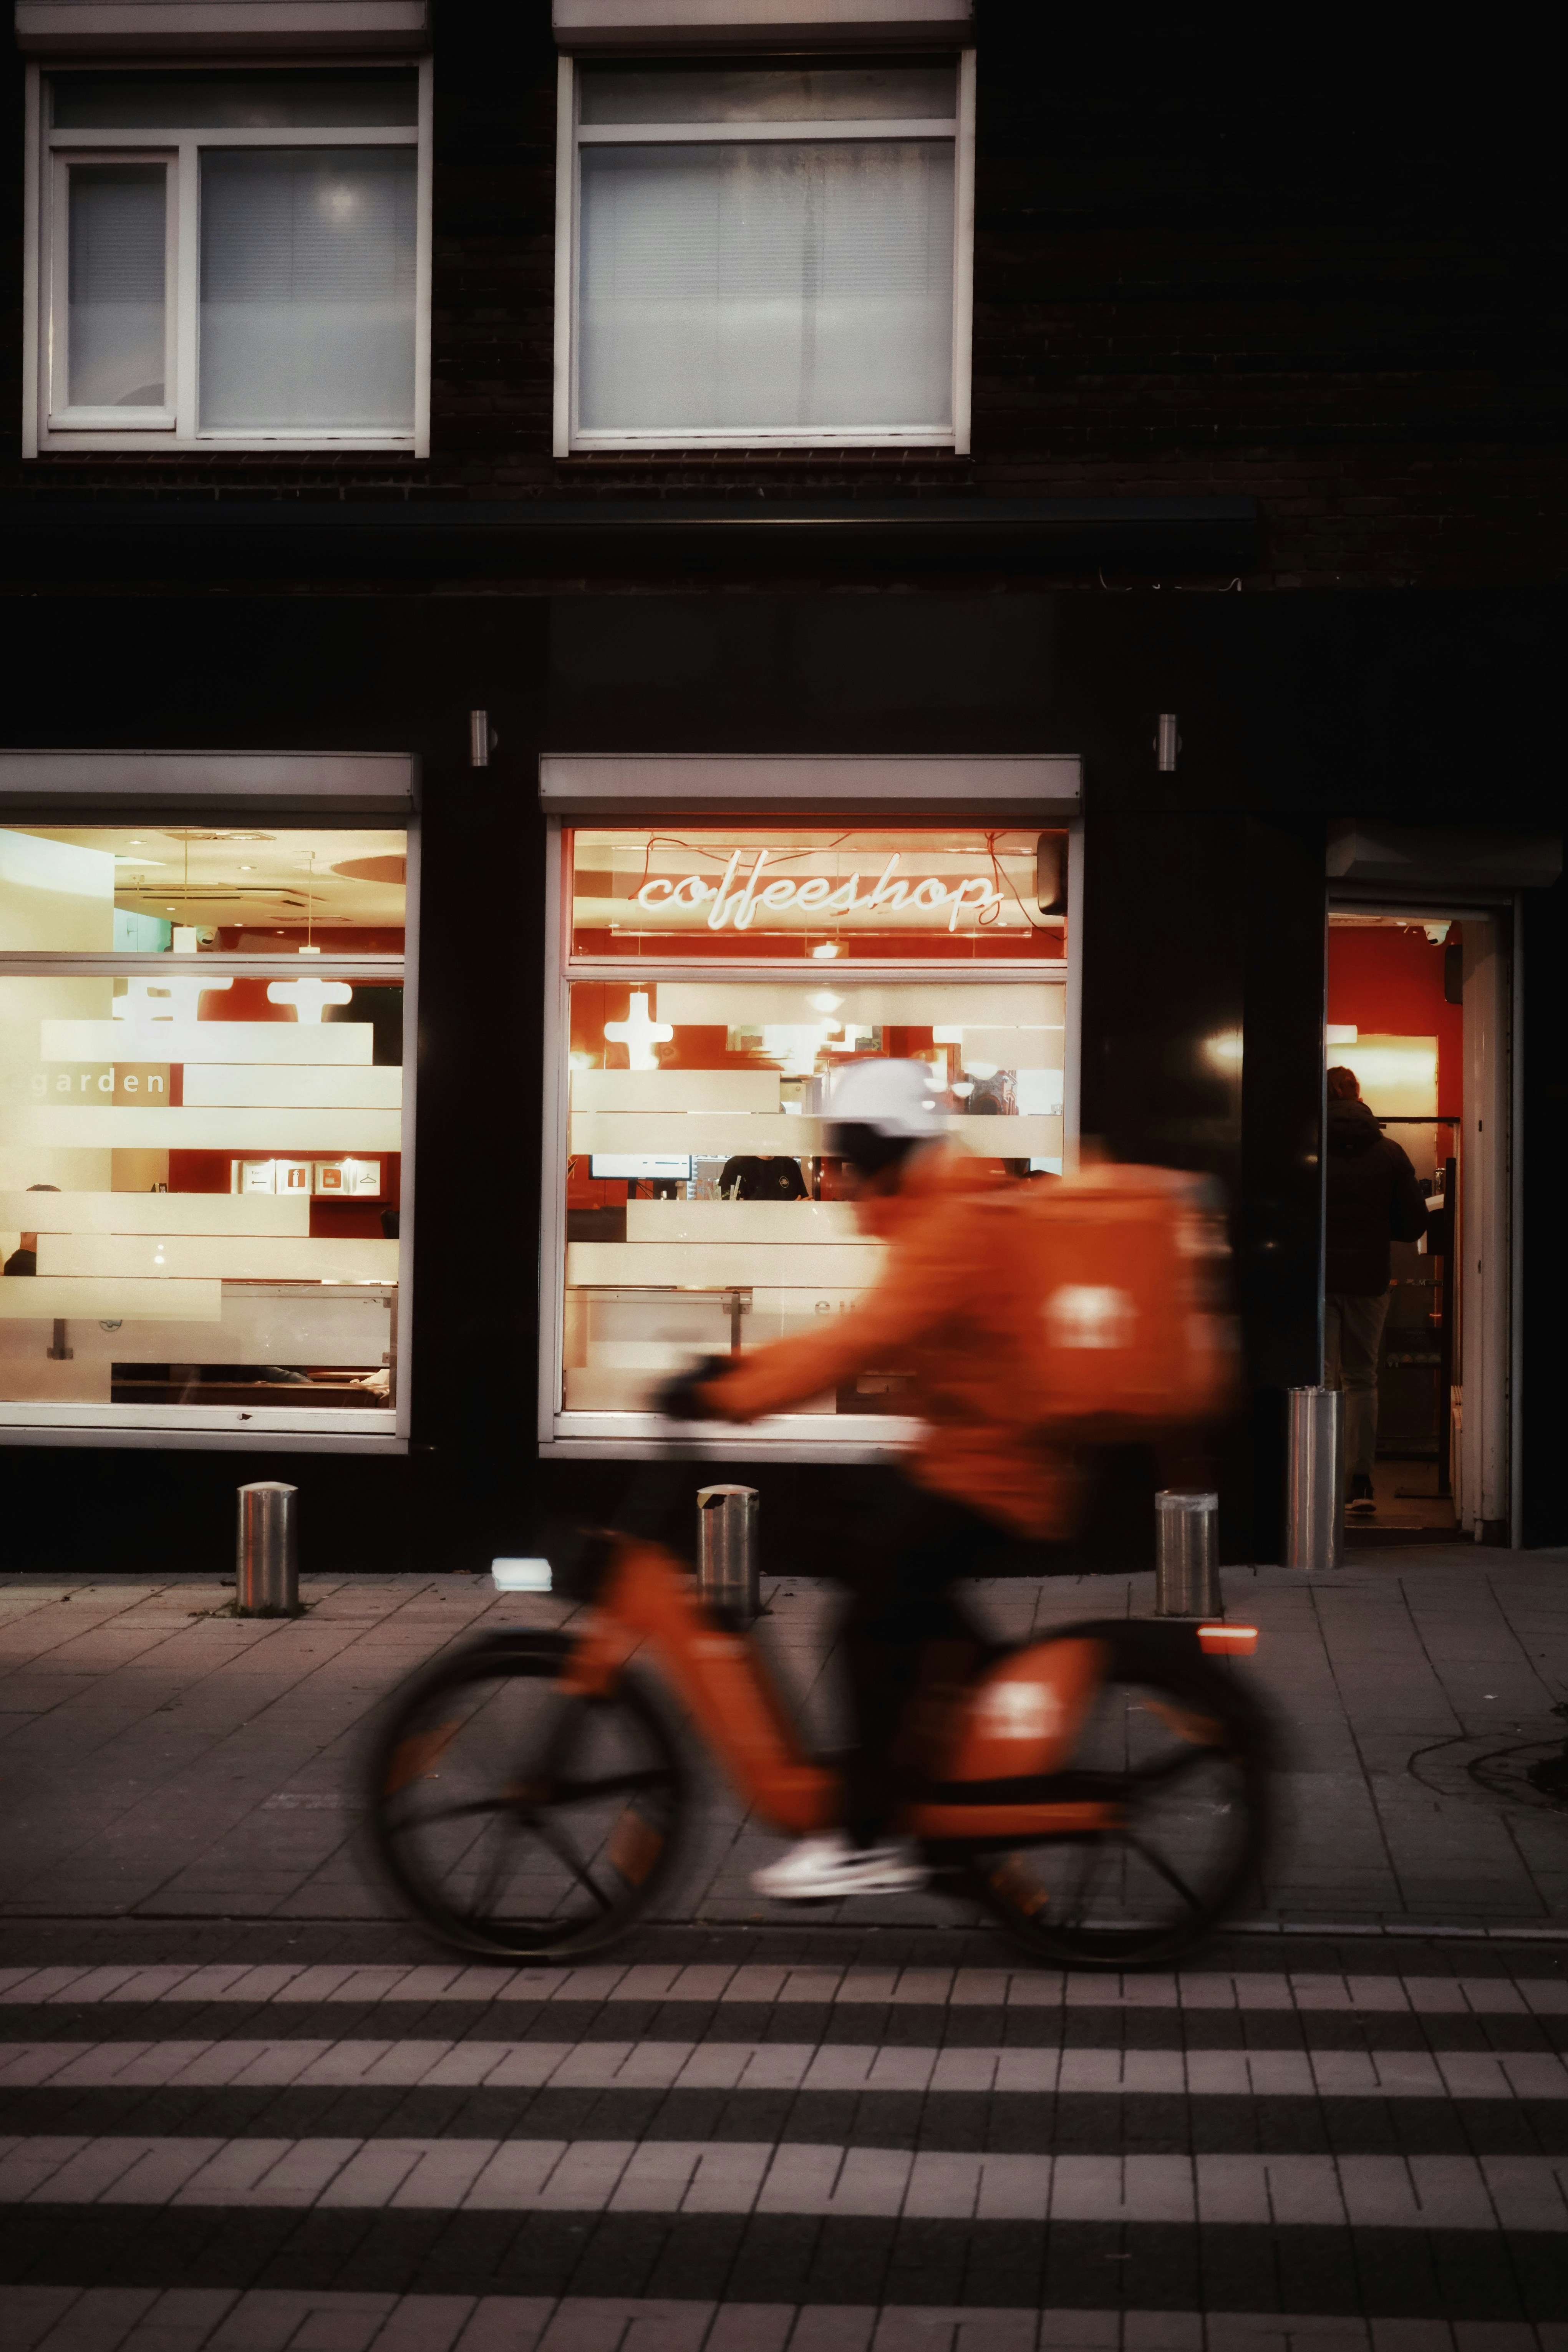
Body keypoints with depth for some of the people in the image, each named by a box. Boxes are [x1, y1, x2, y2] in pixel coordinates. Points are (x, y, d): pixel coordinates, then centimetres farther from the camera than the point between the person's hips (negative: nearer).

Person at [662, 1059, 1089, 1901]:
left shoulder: (953, 1232, -18)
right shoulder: (943, 1222, 15)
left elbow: (863, 1342, -28)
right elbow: (865, 1332, 17)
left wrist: (726, 1396, -28)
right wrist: (737, 1367, 9)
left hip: (990, 1469, -11)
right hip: (976, 1454, 11)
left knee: (877, 1615, -13)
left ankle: (870, 1839, -11)